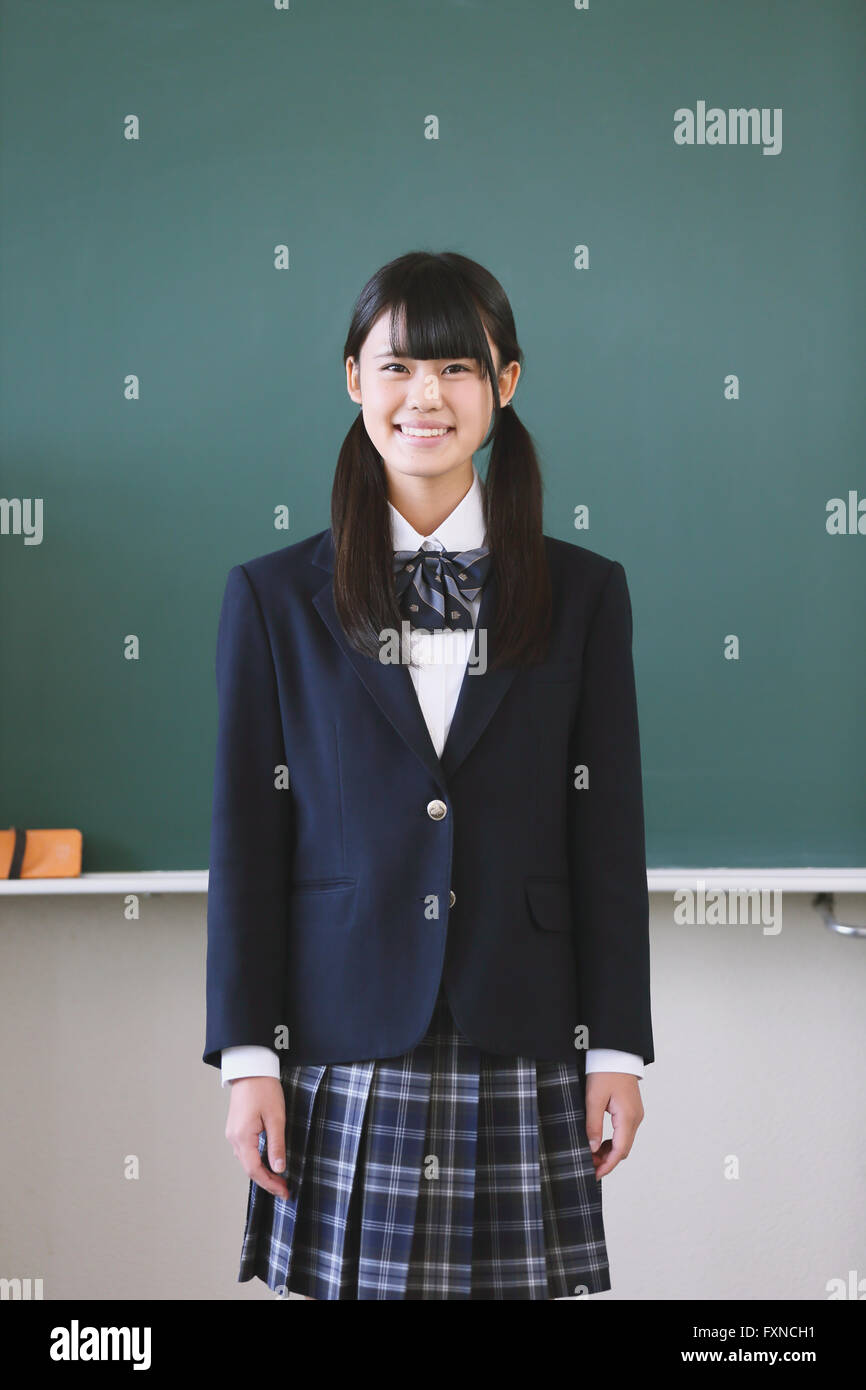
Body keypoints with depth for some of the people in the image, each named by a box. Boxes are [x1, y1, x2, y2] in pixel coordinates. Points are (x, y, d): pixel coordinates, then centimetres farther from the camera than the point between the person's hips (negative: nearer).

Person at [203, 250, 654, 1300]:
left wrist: (617, 1049, 2)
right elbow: (246, 840, 3)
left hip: (520, 1057, 1)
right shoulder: (273, 598, 5)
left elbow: (610, 836, 6)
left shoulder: (583, 594, 7)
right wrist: (247, 1058, -2)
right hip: (345, 1056, 0)